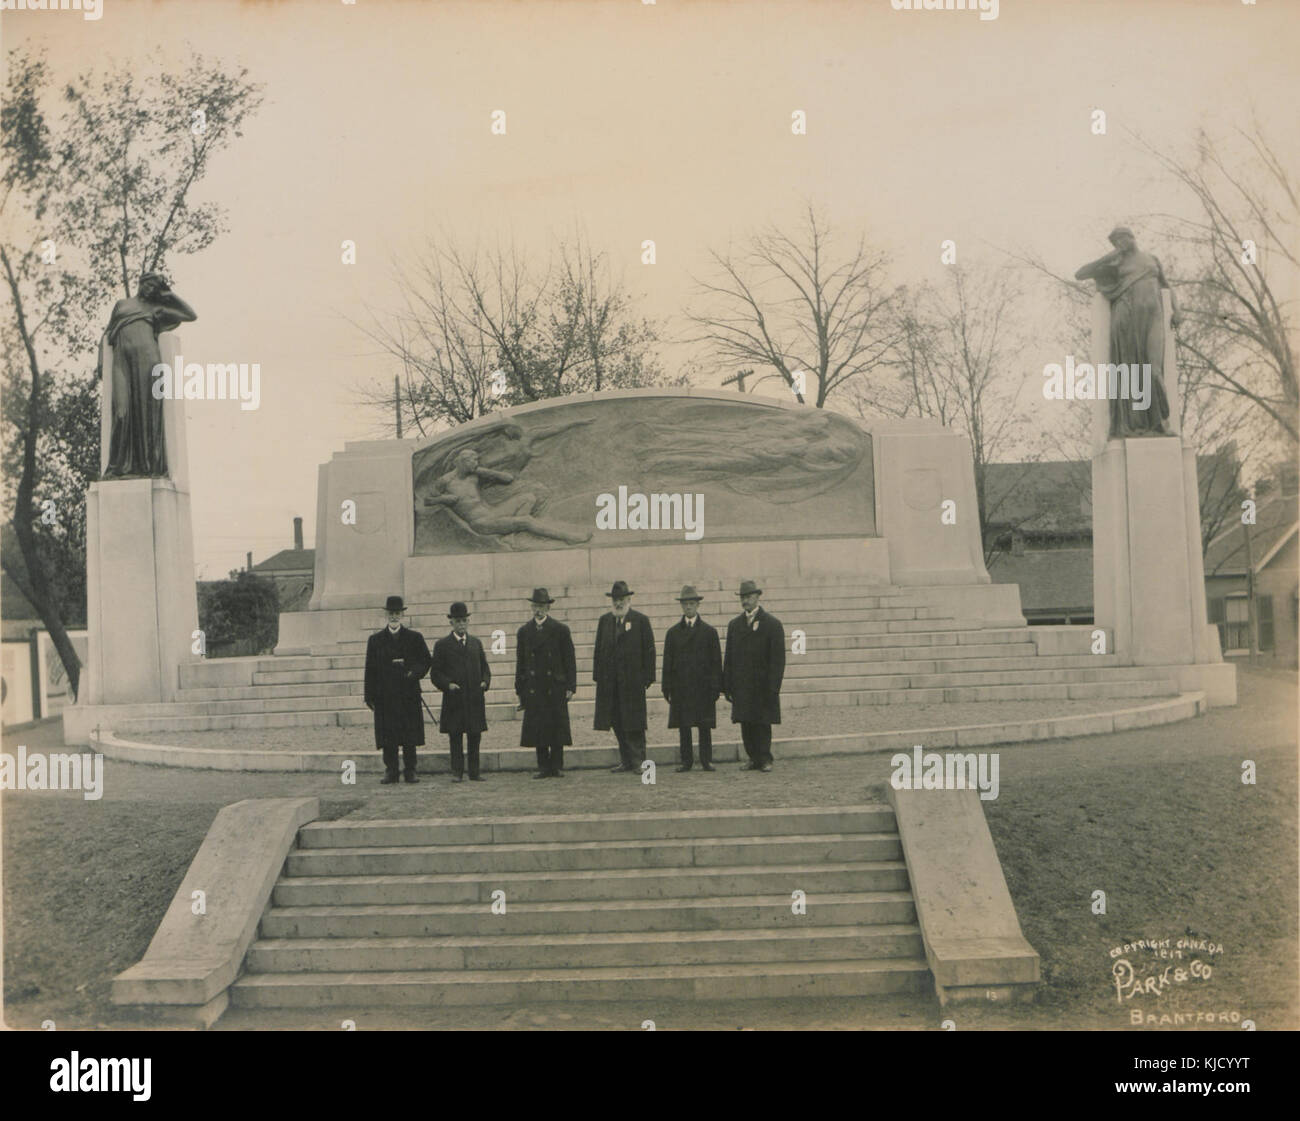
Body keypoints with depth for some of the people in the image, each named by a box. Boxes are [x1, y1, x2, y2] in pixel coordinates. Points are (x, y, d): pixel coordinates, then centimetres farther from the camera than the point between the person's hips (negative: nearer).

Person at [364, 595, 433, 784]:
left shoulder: (415, 638, 8)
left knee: (410, 735, 0)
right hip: (385, 696, 0)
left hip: (409, 695, 0)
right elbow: (370, 669, 7)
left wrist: (415, 672, -12)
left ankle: (410, 771, 8)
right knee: (387, 736, 0)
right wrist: (369, 696, 0)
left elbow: (426, 661, 10)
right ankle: (390, 772, 7)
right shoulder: (376, 639, 9)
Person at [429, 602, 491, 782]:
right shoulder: (442, 645, 2)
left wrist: (485, 681, 0)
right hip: (454, 700, -3)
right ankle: (457, 772, 7)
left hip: (475, 699, 3)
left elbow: (484, 667, 19)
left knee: (475, 737, 5)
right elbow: (435, 673, 1)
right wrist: (448, 684, -15)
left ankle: (474, 772, 11)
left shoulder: (476, 643, 14)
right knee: (455, 737, 1)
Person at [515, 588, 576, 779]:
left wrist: (570, 686, -5)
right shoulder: (524, 631, 9)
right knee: (537, 728, 2)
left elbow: (569, 661, 1)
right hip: (533, 689, 2)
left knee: (556, 727, 0)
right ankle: (543, 768, 9)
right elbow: (520, 662, 11)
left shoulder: (561, 630, 3)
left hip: (556, 687, -2)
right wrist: (519, 689, 6)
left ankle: (557, 767, 8)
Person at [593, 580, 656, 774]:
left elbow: (649, 650, -1)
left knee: (634, 724, -3)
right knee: (618, 723, 7)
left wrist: (647, 678, -7)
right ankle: (625, 761, 14)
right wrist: (598, 676, 6)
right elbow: (599, 649, 14)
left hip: (633, 680, -4)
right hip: (610, 681, 4)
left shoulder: (640, 620, 1)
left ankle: (638, 761, 3)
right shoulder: (604, 620, 13)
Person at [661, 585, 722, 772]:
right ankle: (686, 760, 9)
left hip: (703, 686, -1)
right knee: (683, 725, 2)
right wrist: (667, 687, 0)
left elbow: (716, 661, 3)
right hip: (680, 686, 1)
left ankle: (706, 760, 7)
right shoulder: (673, 632, 10)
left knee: (705, 725, 0)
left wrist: (716, 687, -4)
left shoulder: (709, 631, 6)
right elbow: (667, 661, 8)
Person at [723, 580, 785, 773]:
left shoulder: (772, 624, -1)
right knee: (746, 724, 4)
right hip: (741, 687, 4)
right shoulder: (735, 624, 12)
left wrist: (773, 688, -12)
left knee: (762, 724, -1)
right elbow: (729, 657, 12)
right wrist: (727, 686, 5)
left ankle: (765, 760, 8)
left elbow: (778, 659, -5)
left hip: (762, 685, -4)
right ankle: (753, 759, 13)